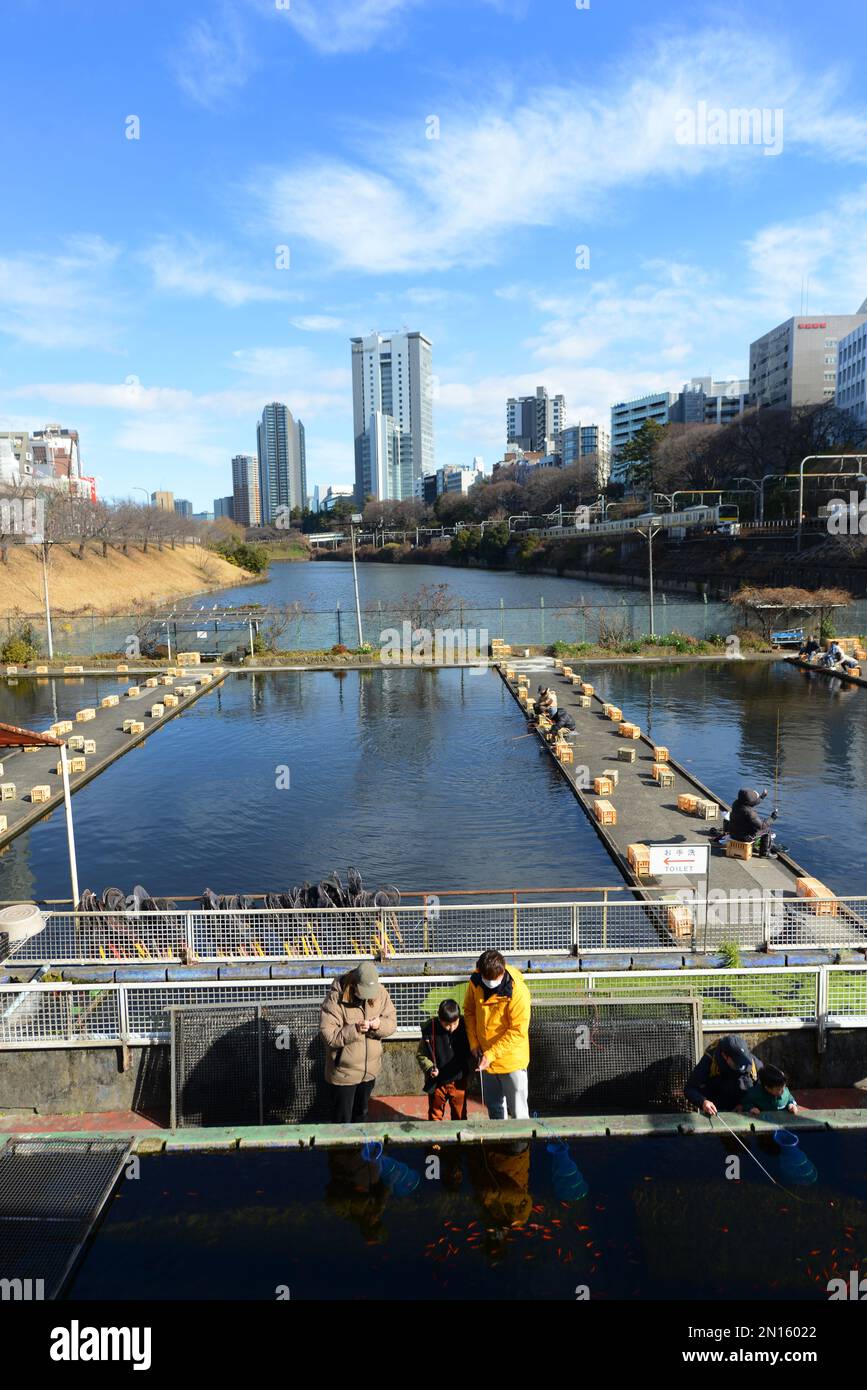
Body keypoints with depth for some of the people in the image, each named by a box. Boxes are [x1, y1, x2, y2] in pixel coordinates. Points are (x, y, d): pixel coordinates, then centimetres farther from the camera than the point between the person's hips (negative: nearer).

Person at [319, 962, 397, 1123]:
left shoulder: (380, 993, -10)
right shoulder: (335, 999, -24)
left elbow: (392, 1022, -4)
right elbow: (328, 1036, -24)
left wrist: (380, 1025, -25)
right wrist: (354, 1030, -35)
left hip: (370, 1070, 5)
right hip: (343, 1072, -5)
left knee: (361, 1113, 26)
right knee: (342, 1121, 9)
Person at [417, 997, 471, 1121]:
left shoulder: (465, 1026, -16)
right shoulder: (430, 1029, -19)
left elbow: (471, 1052, 1)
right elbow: (421, 1055, -6)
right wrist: (429, 1068, -21)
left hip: (459, 1081, 1)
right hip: (437, 1083, -1)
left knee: (460, 1115, 17)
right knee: (435, 1115, 17)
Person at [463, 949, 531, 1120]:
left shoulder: (518, 992, -27)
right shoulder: (475, 982, -11)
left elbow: (518, 1032, -23)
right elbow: (469, 1011, 5)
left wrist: (491, 1054, -25)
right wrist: (473, 1043, -3)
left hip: (511, 1059, -5)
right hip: (486, 1056, 5)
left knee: (518, 1111, 2)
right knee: (493, 1105, 22)